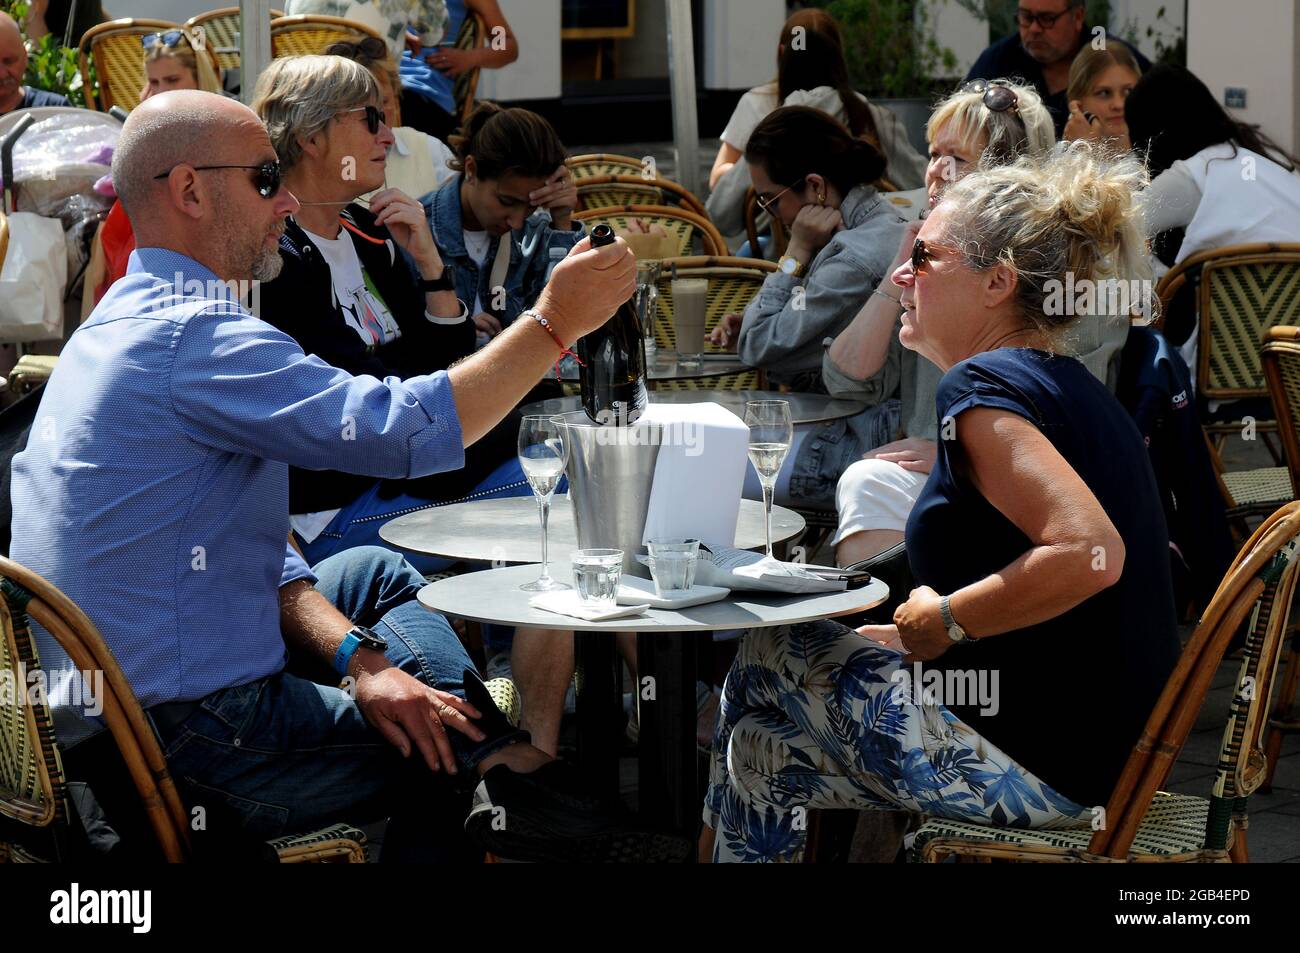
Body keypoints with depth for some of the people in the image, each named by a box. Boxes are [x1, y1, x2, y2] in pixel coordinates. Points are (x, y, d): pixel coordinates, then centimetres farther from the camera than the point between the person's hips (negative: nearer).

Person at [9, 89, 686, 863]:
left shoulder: (126, 325, 14)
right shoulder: (192, 337, -21)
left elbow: (257, 551, 13)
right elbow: (403, 430, -26)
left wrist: (355, 656, 1)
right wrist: (554, 322, -15)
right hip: (184, 741, -10)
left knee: (374, 574, 19)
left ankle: (512, 774, 9)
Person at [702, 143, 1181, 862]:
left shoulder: (981, 384, -17)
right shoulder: (1069, 386, 13)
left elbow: (1090, 553, -32)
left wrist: (945, 619, -18)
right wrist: (916, 637, 16)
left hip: (1041, 766, -9)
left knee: (770, 658, 7)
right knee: (767, 750, 20)